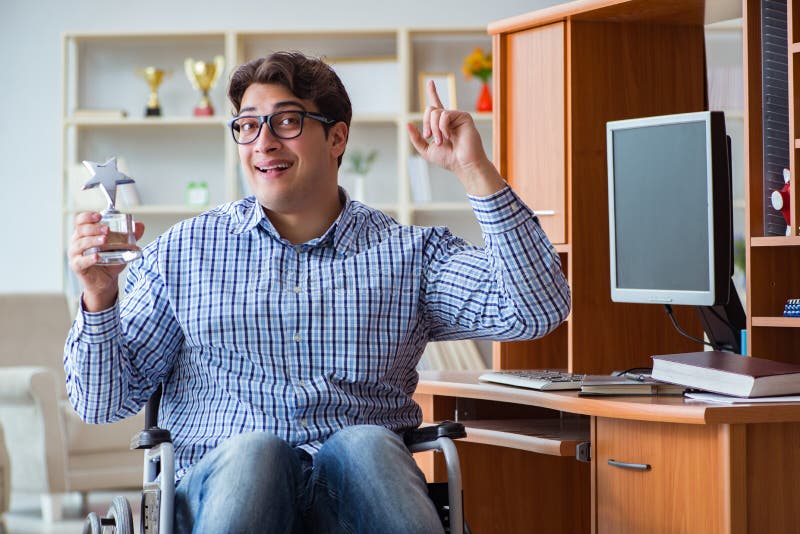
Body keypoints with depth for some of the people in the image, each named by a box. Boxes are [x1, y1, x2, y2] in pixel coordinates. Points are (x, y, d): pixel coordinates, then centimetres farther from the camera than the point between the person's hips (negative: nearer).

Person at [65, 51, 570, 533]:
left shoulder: (408, 254, 12)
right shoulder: (183, 252, 14)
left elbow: (537, 310, -1)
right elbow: (103, 400, 14)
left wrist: (475, 170, -3)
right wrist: (99, 297, -6)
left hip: (359, 484, 1)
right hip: (224, 479, -1)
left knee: (365, 444, -34)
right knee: (254, 450, -35)